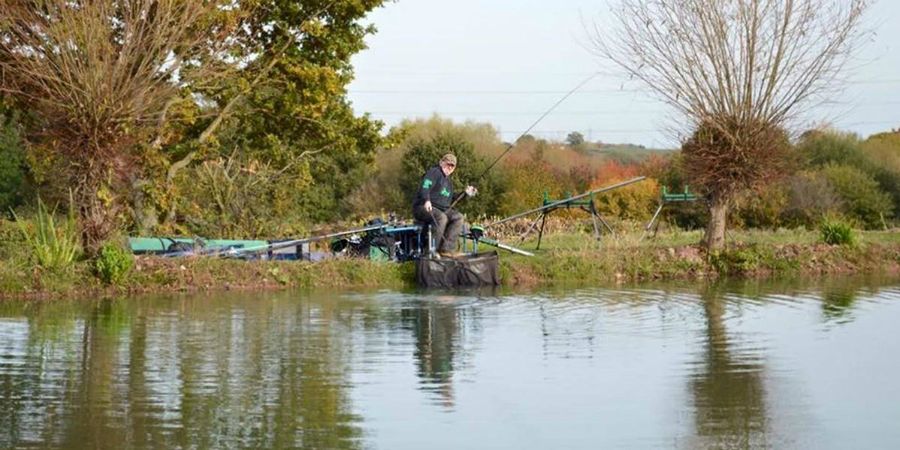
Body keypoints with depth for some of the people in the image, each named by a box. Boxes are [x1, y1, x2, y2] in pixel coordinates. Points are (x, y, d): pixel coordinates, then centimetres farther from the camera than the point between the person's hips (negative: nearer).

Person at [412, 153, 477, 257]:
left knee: (458, 217, -14)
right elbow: (424, 187, -19)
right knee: (441, 217, -36)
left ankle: (446, 248, -23)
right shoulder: (434, 172, -2)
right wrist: (427, 200, -37)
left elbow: (450, 201, 31)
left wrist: (466, 193, 22)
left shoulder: (448, 182, 26)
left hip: (442, 209, 9)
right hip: (424, 207, -9)